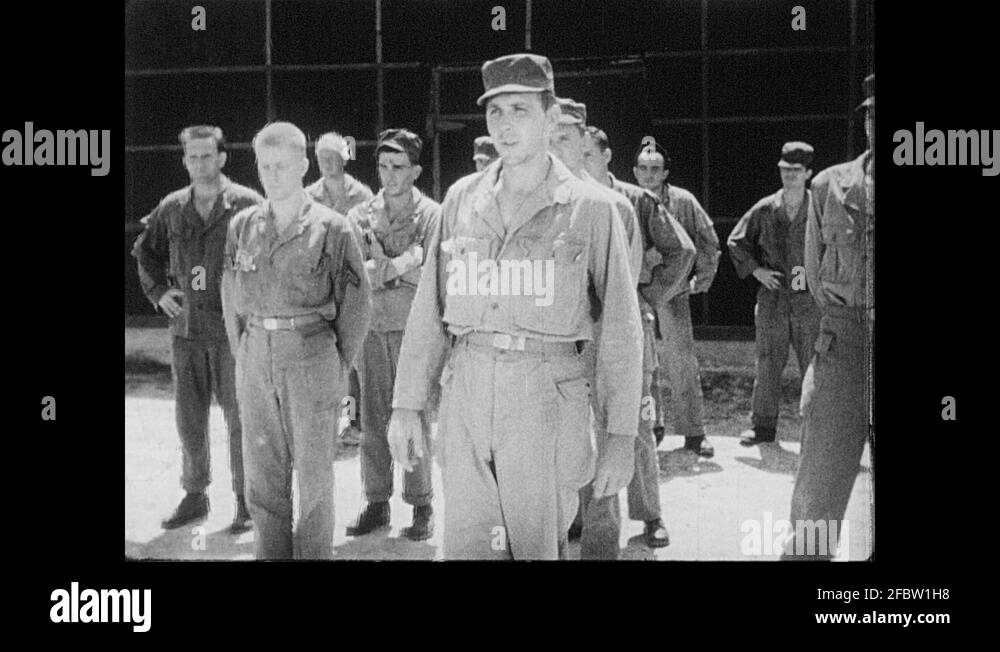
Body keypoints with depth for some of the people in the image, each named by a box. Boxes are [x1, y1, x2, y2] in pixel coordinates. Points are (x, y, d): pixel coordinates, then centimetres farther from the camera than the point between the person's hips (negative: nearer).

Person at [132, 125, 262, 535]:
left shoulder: (247, 205, -7)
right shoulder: (172, 208, 8)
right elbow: (145, 252, 22)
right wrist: (158, 292, 10)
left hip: (233, 329, -4)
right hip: (186, 329, 5)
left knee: (238, 416, 1)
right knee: (189, 416, 11)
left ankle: (246, 501, 12)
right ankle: (194, 495, 24)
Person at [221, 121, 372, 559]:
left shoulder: (331, 229, -4)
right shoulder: (242, 227, 8)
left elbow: (356, 303, -1)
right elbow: (231, 295, 15)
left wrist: (341, 364, -2)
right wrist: (241, 352, 9)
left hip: (311, 355, -4)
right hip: (255, 358, 4)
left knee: (313, 470, 2)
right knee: (262, 472, 9)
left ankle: (315, 554, 12)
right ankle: (271, 552, 19)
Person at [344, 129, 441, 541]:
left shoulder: (432, 216, -2)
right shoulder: (361, 216, 8)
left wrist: (381, 267, -13)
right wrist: (401, 265, -15)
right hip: (373, 331, 3)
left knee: (415, 421, 0)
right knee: (373, 422, 8)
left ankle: (421, 507, 8)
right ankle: (376, 503, 17)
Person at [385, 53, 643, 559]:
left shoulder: (590, 207, -1)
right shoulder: (462, 198, 9)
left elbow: (620, 326, -2)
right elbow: (430, 309, 11)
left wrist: (621, 434, -7)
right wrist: (407, 404, 5)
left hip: (546, 399, -3)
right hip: (465, 396, 3)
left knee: (539, 546, 2)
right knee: (465, 546, 7)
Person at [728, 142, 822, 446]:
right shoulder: (765, 209, 2)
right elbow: (736, 241, 12)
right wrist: (756, 269, 1)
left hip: (809, 299, -1)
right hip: (772, 297, 1)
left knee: (814, 367, 1)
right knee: (767, 364, 5)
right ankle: (763, 426, 14)